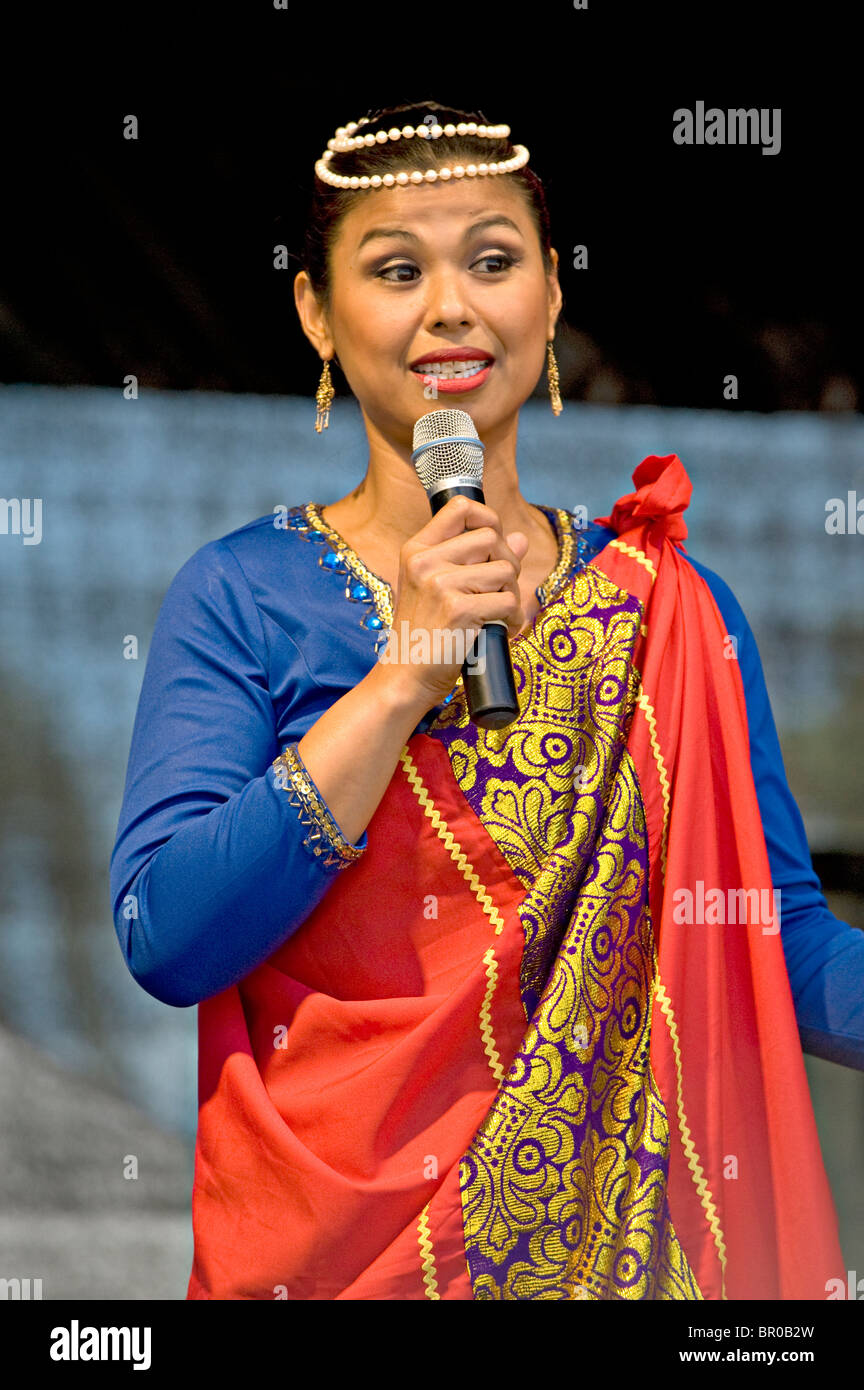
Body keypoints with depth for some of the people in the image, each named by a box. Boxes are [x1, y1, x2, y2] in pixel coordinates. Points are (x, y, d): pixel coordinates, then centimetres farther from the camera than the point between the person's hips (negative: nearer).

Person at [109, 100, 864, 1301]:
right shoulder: (243, 596, -4)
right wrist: (407, 672, -20)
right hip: (328, 1237, -2)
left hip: (615, 1236, 2)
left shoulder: (672, 609, 3)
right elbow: (165, 939, -15)